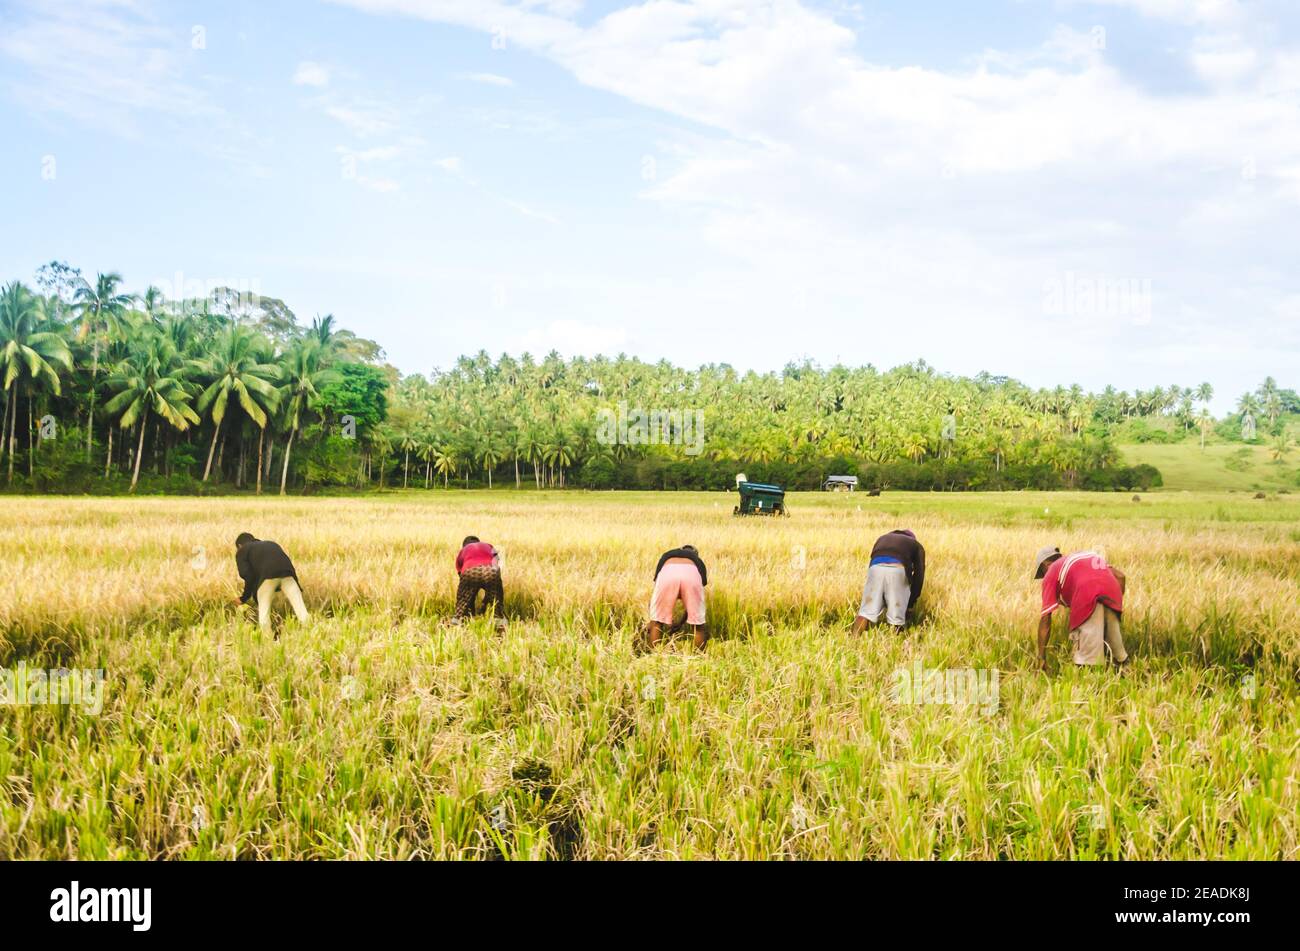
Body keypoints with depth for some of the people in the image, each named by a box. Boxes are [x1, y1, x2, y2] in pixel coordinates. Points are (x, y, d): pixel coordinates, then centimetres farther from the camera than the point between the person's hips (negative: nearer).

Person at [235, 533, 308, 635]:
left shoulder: (242, 552, 24)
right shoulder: (271, 544, 40)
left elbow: (248, 576, 9)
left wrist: (244, 598, 20)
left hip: (267, 575, -4)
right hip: (287, 572, 4)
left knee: (263, 610, 7)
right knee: (300, 607, 3)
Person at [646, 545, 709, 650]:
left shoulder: (666, 556, 42)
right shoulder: (699, 562, 41)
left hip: (667, 572, 0)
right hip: (692, 574, 0)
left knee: (656, 621, 15)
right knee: (698, 624, 16)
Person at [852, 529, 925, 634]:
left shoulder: (883, 538, 40)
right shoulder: (916, 545, 33)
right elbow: (919, 573, 22)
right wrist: (912, 601, 25)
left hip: (875, 567, 2)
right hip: (898, 569, -2)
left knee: (867, 611, -1)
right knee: (896, 617, 6)